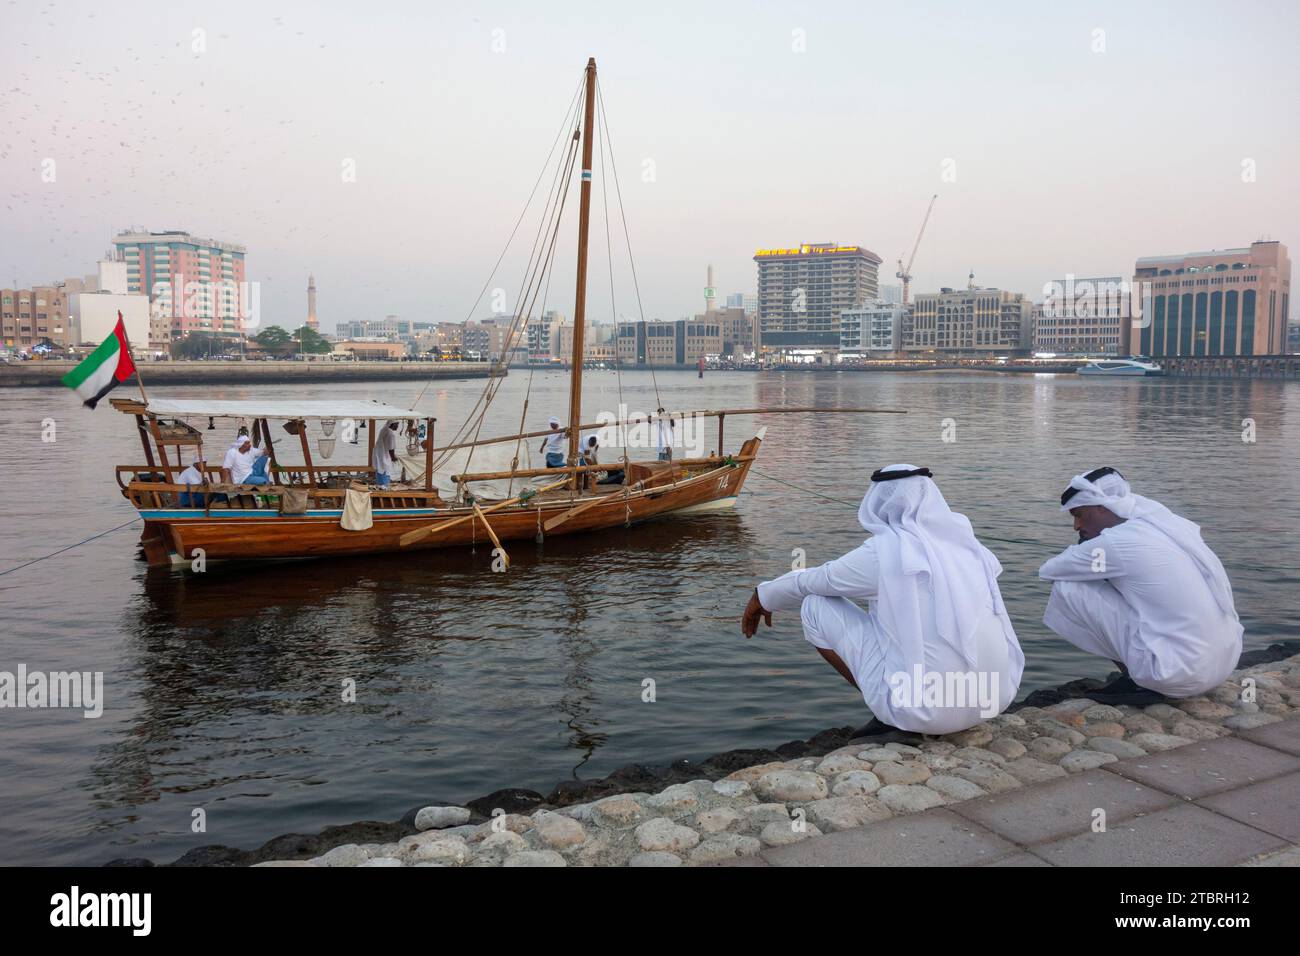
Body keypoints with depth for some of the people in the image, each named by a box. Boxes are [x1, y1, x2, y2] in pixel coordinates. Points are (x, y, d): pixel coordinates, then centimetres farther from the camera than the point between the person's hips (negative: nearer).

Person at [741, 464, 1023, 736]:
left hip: (927, 710, -6)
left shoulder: (883, 551, -7)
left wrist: (762, 597, 29)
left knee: (815, 606, 8)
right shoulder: (964, 542, 9)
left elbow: (807, 582, 9)